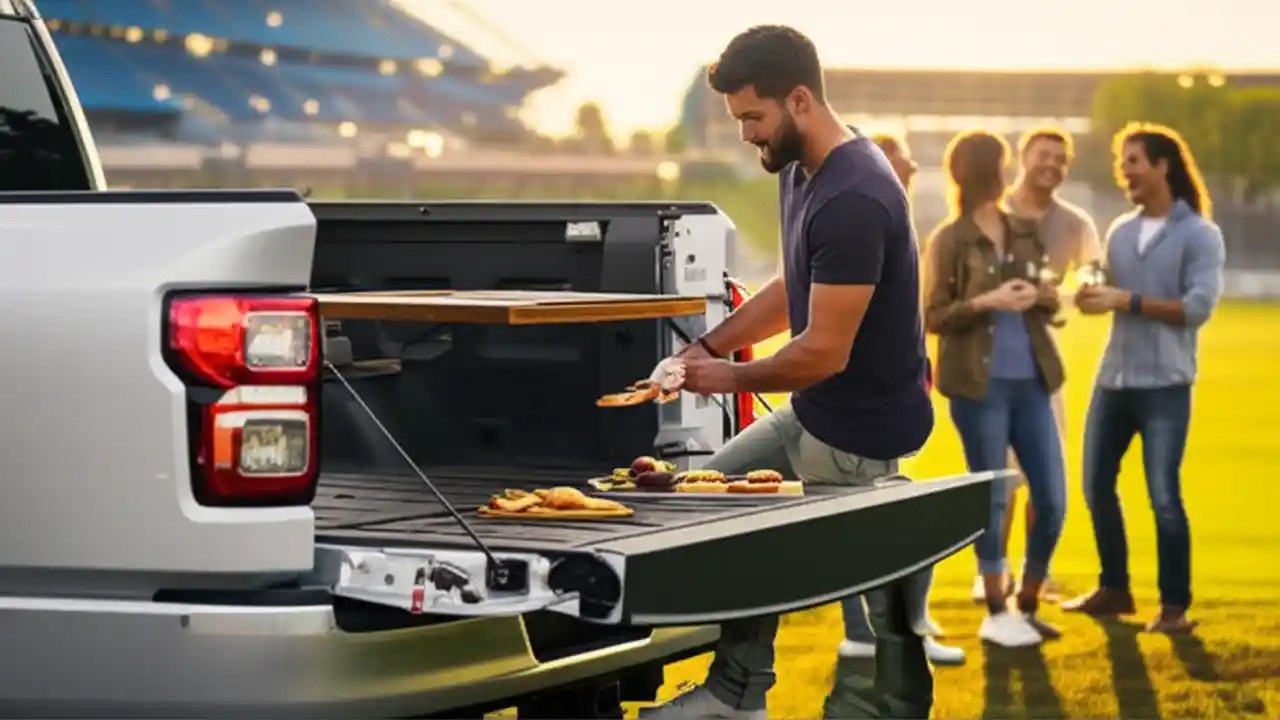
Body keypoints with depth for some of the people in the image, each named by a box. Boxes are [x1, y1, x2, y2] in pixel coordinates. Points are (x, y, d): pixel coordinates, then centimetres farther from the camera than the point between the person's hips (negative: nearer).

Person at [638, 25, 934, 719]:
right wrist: (706, 347, 6)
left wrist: (731, 376, -10)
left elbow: (825, 351, -27)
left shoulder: (853, 202, -29)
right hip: (814, 413, 11)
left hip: (858, 433, -11)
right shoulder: (799, 168, 4)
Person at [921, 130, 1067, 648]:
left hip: (1030, 381, 5)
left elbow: (1048, 304, 17)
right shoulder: (949, 240, -3)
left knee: (1052, 500, 4)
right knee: (991, 499, 2)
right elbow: (933, 317, -5)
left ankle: (1028, 607, 20)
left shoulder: (1025, 232, 11)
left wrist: (1042, 296, -6)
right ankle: (996, 615, 13)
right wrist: (986, 302, -19)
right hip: (979, 384, -5)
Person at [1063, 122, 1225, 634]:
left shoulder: (1200, 235, -6)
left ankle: (1175, 606, 3)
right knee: (1097, 486, 10)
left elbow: (1199, 307, -15)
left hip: (1165, 384, -6)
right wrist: (1091, 298, -7)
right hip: (1112, 379, 6)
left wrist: (1128, 301, -19)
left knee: (1163, 496, -7)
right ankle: (1114, 589, 25)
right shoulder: (1119, 231, 11)